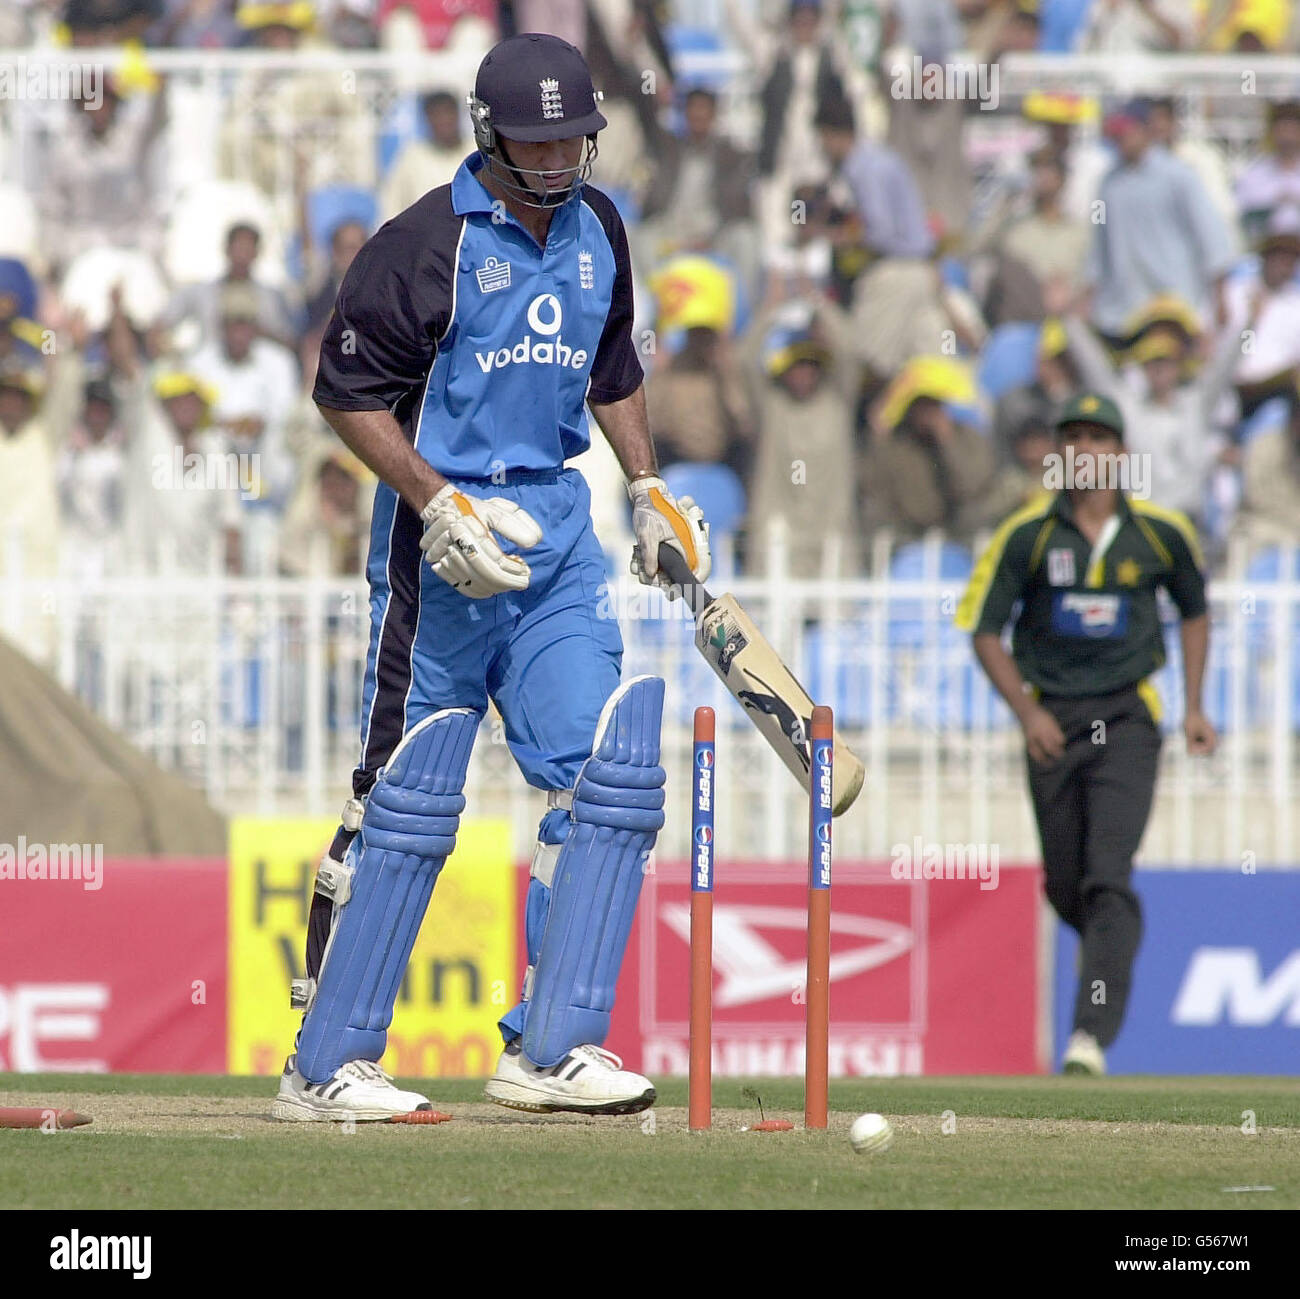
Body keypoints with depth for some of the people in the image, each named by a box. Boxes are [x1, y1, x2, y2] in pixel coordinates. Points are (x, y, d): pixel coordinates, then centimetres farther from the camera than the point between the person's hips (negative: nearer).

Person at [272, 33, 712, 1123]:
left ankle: (552, 1050, -2)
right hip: (444, 531, -6)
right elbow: (347, 390, -10)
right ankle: (325, 1065, 3)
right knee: (408, 793, -5)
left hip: (557, 526, 6)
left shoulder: (596, 228, 11)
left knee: (610, 770, -5)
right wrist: (439, 504, -19)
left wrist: (651, 489, 16)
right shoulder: (429, 240, -11)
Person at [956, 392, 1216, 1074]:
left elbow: (1194, 610, 17)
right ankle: (1113, 950, 44)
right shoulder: (1027, 534, -3)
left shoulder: (1162, 532, 0)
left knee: (1108, 881, -16)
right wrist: (1027, 711, -11)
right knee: (1065, 887, 9)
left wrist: (1193, 707, 10)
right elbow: (983, 629, 1)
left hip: (1127, 718, -2)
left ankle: (1092, 1037, -23)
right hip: (1052, 721, 2)